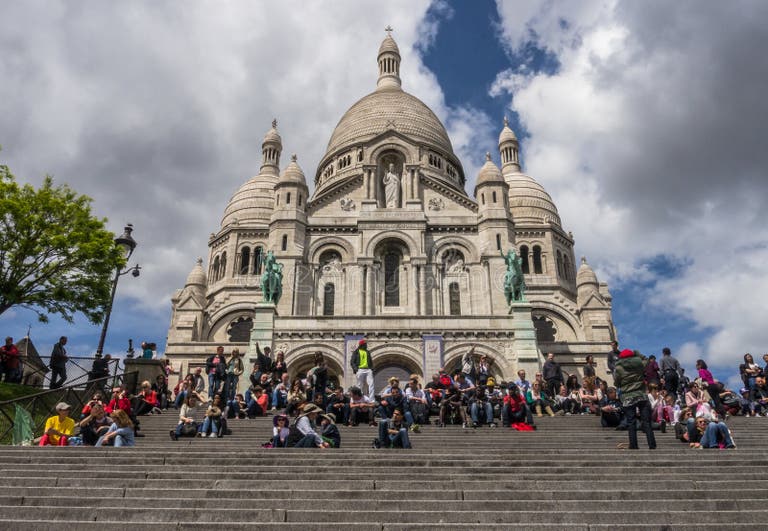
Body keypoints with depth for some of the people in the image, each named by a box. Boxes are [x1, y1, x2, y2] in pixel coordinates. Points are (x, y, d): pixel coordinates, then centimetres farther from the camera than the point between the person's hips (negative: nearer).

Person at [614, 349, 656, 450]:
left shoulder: (619, 368, -3)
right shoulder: (640, 363, 2)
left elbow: (617, 383, 3)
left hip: (628, 398, -2)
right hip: (642, 396, 2)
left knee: (631, 423, 2)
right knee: (646, 422, 5)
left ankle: (633, 446, 1)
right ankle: (652, 446, 3)